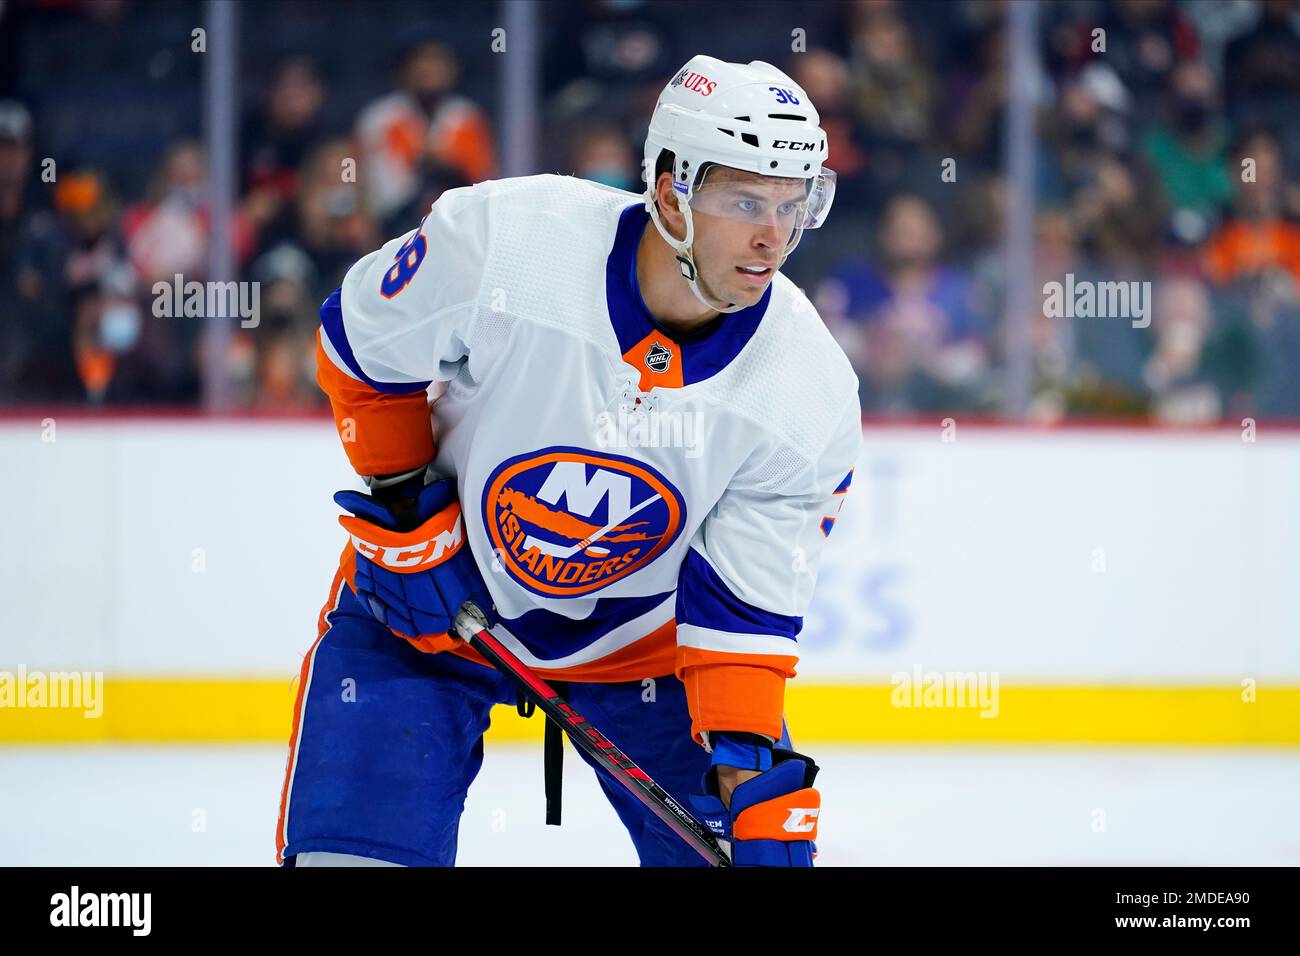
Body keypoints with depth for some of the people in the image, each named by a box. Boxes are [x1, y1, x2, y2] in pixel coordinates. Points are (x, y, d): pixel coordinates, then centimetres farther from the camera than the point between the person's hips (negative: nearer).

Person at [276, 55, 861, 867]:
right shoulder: (502, 239, -28)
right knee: (359, 838, -13)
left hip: (640, 635, 2)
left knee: (751, 844, -4)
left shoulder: (810, 398, -22)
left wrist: (751, 769, -27)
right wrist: (403, 510, -8)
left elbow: (748, 606, -16)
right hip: (434, 594, -2)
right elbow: (362, 339, -8)